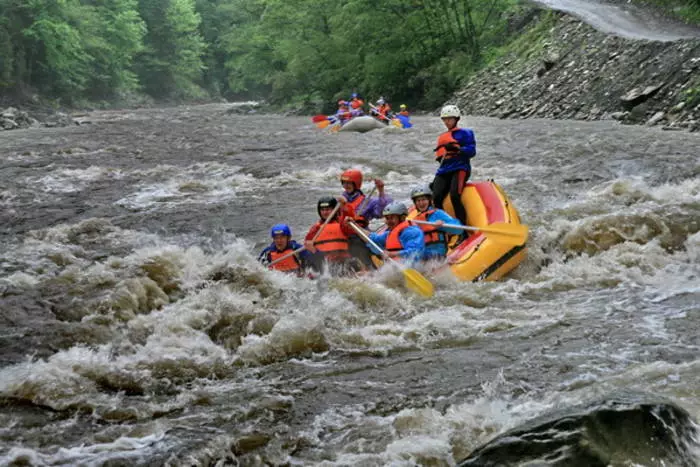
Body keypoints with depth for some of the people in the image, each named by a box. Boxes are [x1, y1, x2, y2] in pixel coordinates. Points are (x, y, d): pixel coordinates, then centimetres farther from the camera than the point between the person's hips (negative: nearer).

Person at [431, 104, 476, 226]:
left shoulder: (464, 133, 6)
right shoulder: (441, 137, 26)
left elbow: (472, 151, -6)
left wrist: (457, 149, -23)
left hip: (460, 169, -6)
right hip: (444, 171, 6)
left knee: (454, 196, -28)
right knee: (436, 198, -17)